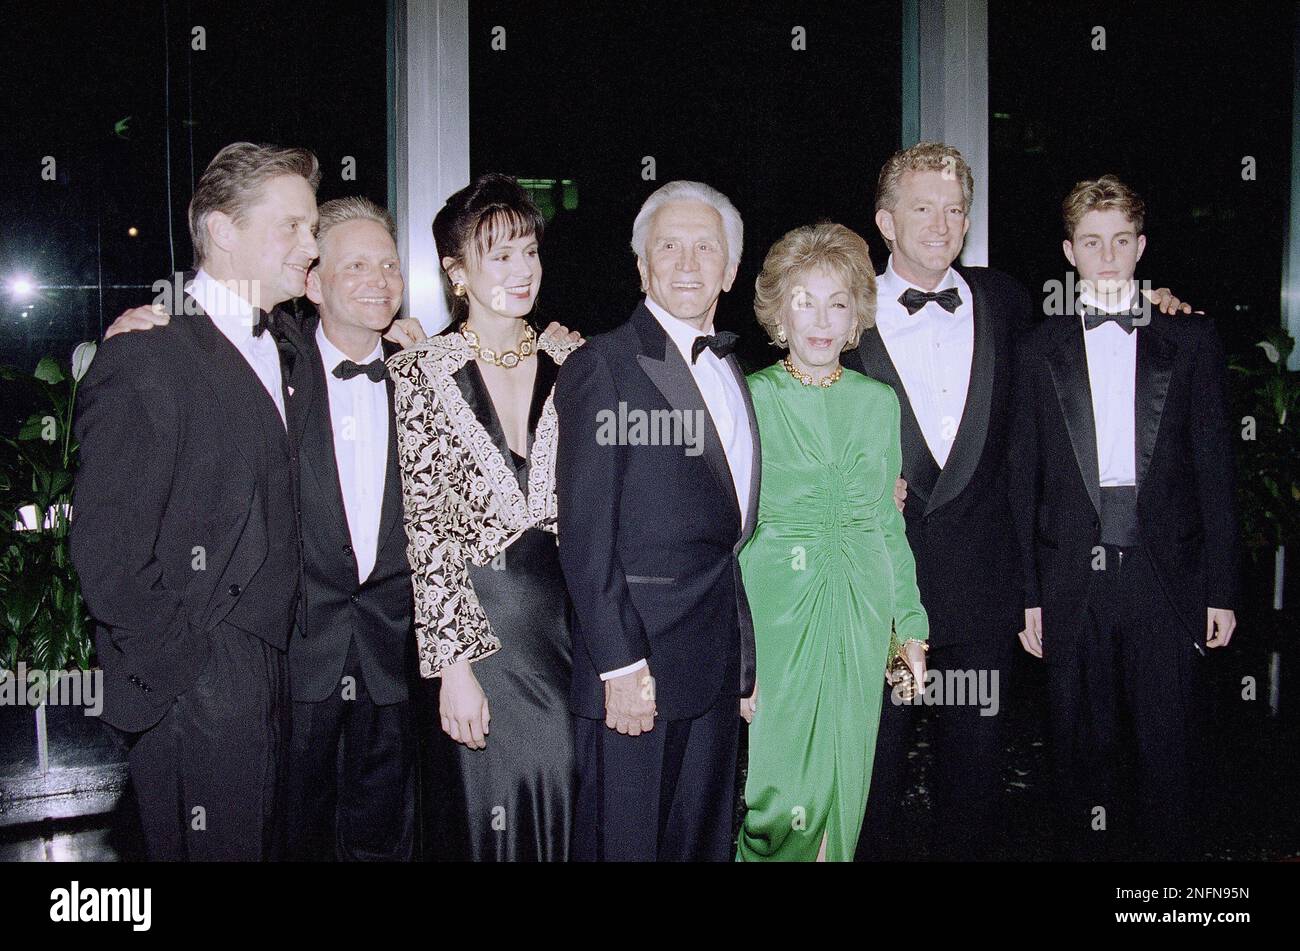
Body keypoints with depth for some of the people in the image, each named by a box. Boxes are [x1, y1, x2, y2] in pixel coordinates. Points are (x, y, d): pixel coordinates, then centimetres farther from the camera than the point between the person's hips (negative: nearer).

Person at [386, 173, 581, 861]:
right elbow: (423, 526, -7)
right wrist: (453, 664, -11)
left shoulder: (571, 362, 6)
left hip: (569, 615, 3)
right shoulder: (420, 372, -4)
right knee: (495, 793, 1)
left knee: (568, 794, 5)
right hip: (474, 622, -3)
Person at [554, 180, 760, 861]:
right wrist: (620, 665, -18)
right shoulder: (603, 366, -10)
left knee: (703, 840, 16)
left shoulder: (731, 367, 13)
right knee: (625, 842, 4)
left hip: (718, 668, 7)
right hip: (637, 660, -7)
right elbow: (585, 534, -14)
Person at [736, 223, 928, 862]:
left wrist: (911, 622, 10)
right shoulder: (747, 399, -4)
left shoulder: (879, 401, 7)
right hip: (775, 612, -3)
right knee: (779, 784, -1)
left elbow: (891, 522, 13)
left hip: (861, 616, 4)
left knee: (845, 781, 10)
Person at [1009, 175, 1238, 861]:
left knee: (1166, 749, 4)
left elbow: (1214, 469, 5)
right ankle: (1088, 848, 25)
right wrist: (1028, 595, 2)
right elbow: (1024, 481, 6)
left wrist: (1221, 588, 1)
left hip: (1166, 577, 0)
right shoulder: (1041, 350, 7)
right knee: (1082, 747, 9)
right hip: (1072, 581, 1)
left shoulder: (1190, 340, 7)